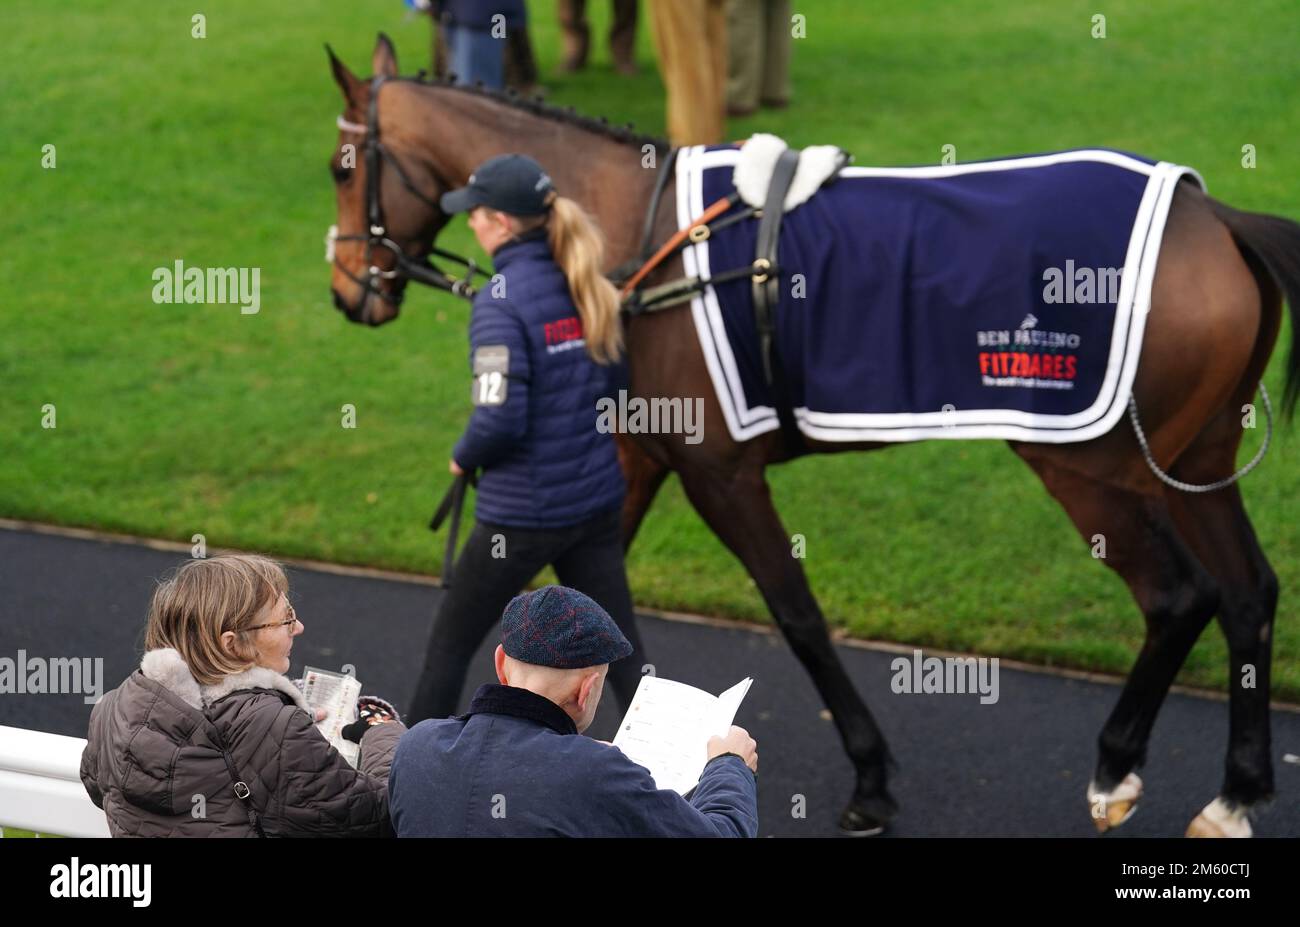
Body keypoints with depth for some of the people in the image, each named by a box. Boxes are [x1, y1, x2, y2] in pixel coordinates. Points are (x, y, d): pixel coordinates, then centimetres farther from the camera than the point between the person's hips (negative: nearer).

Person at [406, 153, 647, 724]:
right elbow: (613, 383, 13)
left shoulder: (501, 302, -18)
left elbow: (499, 419, -24)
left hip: (523, 512, -6)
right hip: (599, 500, 6)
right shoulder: (582, 287, 4)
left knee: (450, 643, 13)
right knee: (621, 655, 8)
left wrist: (463, 457, -5)